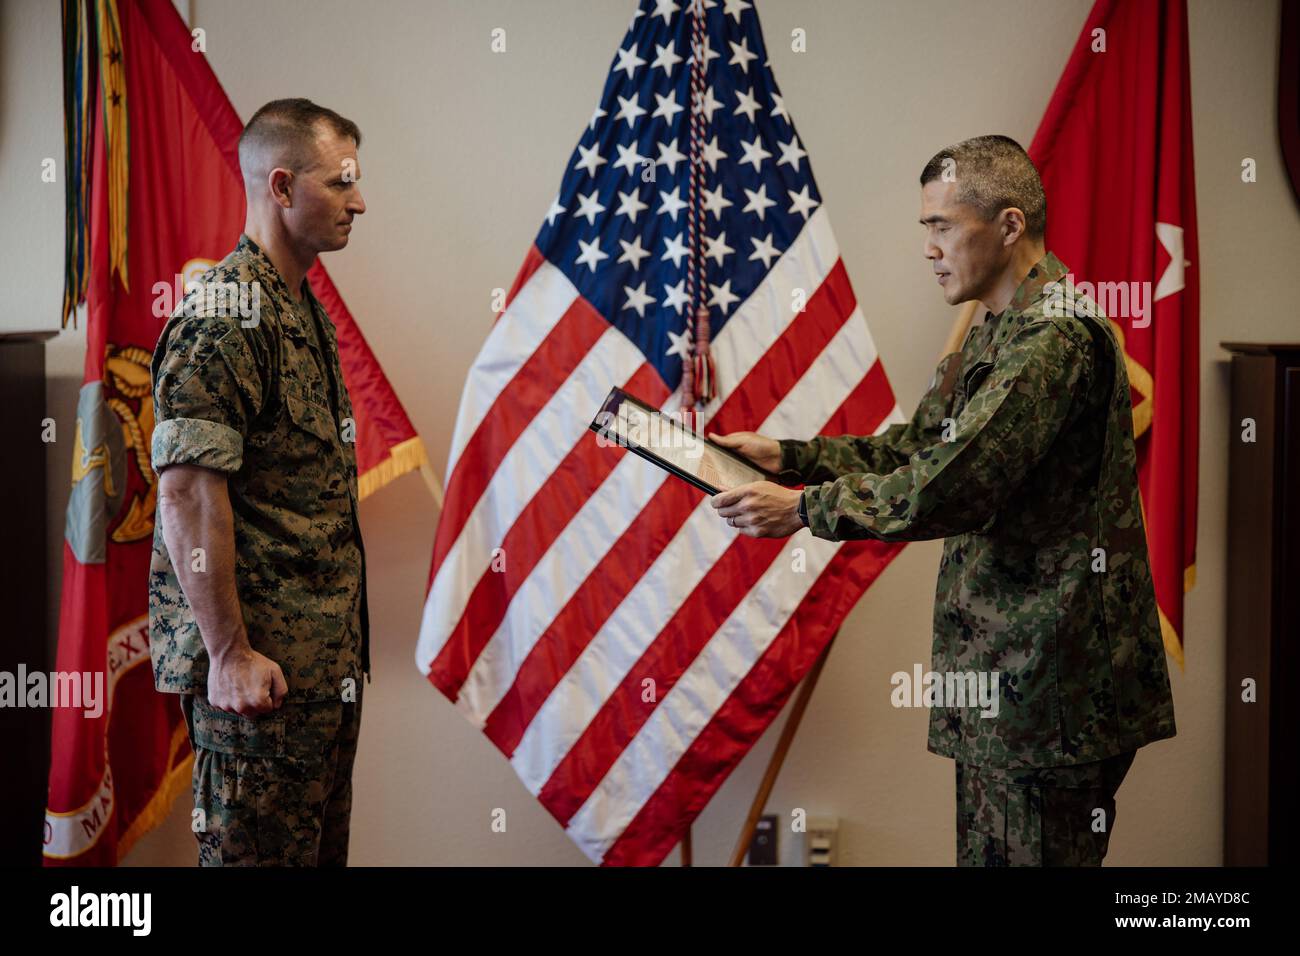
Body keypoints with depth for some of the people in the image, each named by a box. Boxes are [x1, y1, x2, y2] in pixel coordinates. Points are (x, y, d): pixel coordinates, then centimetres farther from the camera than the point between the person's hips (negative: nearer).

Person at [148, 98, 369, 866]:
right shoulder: (224, 316, -15)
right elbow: (188, 493, -21)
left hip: (328, 660, 9)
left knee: (321, 846, 16)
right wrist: (229, 652, -20)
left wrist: (345, 644, 18)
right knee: (258, 850, 0)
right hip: (262, 665, -9)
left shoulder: (306, 312, 15)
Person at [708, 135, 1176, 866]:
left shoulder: (1057, 336, -19)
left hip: (1051, 686, -10)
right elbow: (910, 447, 16)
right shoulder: (1000, 334, 16)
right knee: (989, 851, 18)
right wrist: (784, 455, 5)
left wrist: (803, 509, -18)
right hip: (1006, 669, 10)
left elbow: (954, 484, -26)